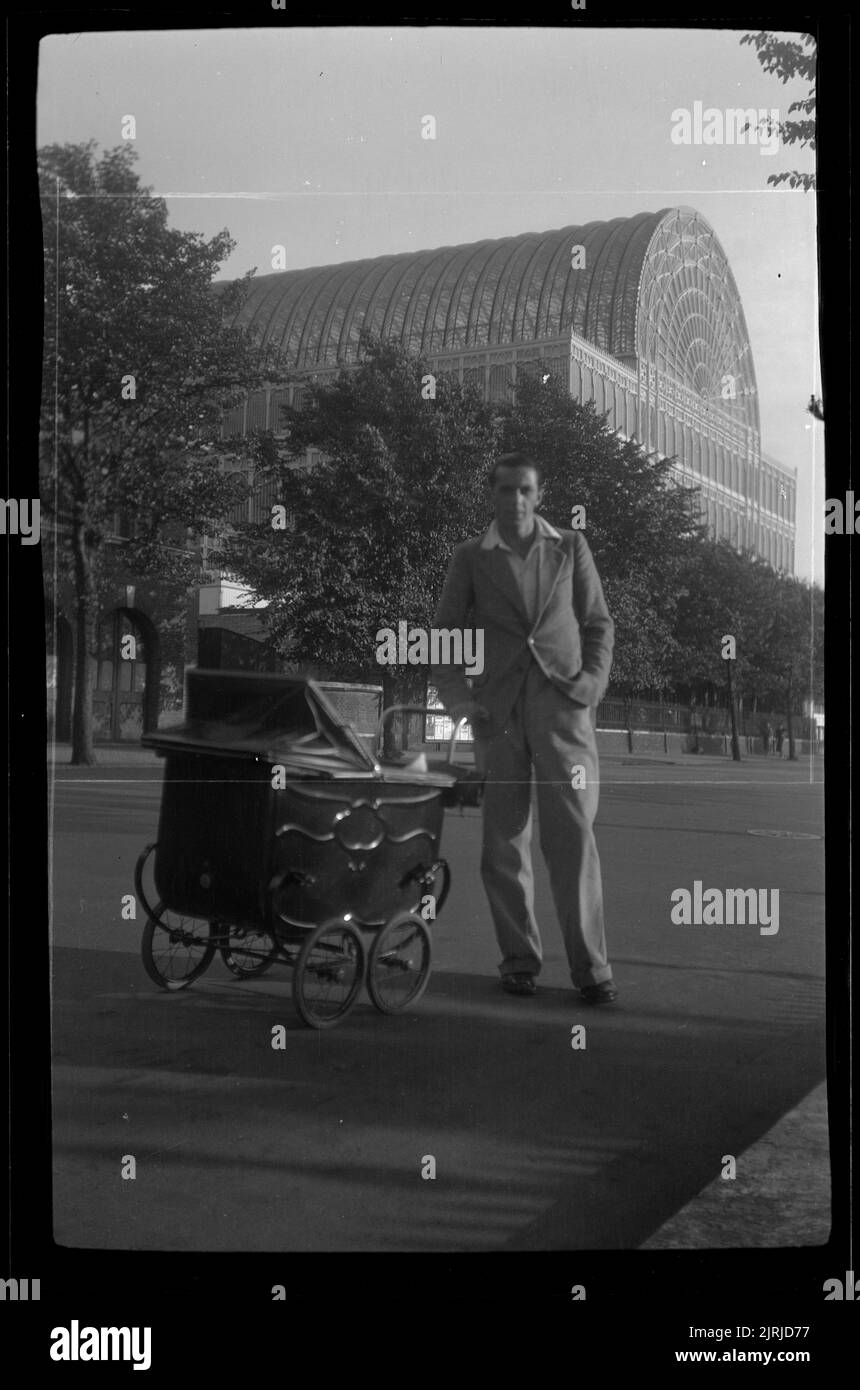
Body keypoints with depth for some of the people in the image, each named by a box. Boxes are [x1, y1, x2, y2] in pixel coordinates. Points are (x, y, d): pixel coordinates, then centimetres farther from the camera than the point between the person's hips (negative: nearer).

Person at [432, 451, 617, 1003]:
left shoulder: (570, 547, 12)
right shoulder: (471, 558, 10)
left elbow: (598, 622, 14)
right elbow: (446, 633, 11)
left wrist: (591, 682, -2)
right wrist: (459, 698, -2)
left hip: (561, 703, -1)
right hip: (498, 708, 1)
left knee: (573, 833, -9)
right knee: (505, 839, 3)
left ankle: (590, 964, -5)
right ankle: (519, 959, 12)